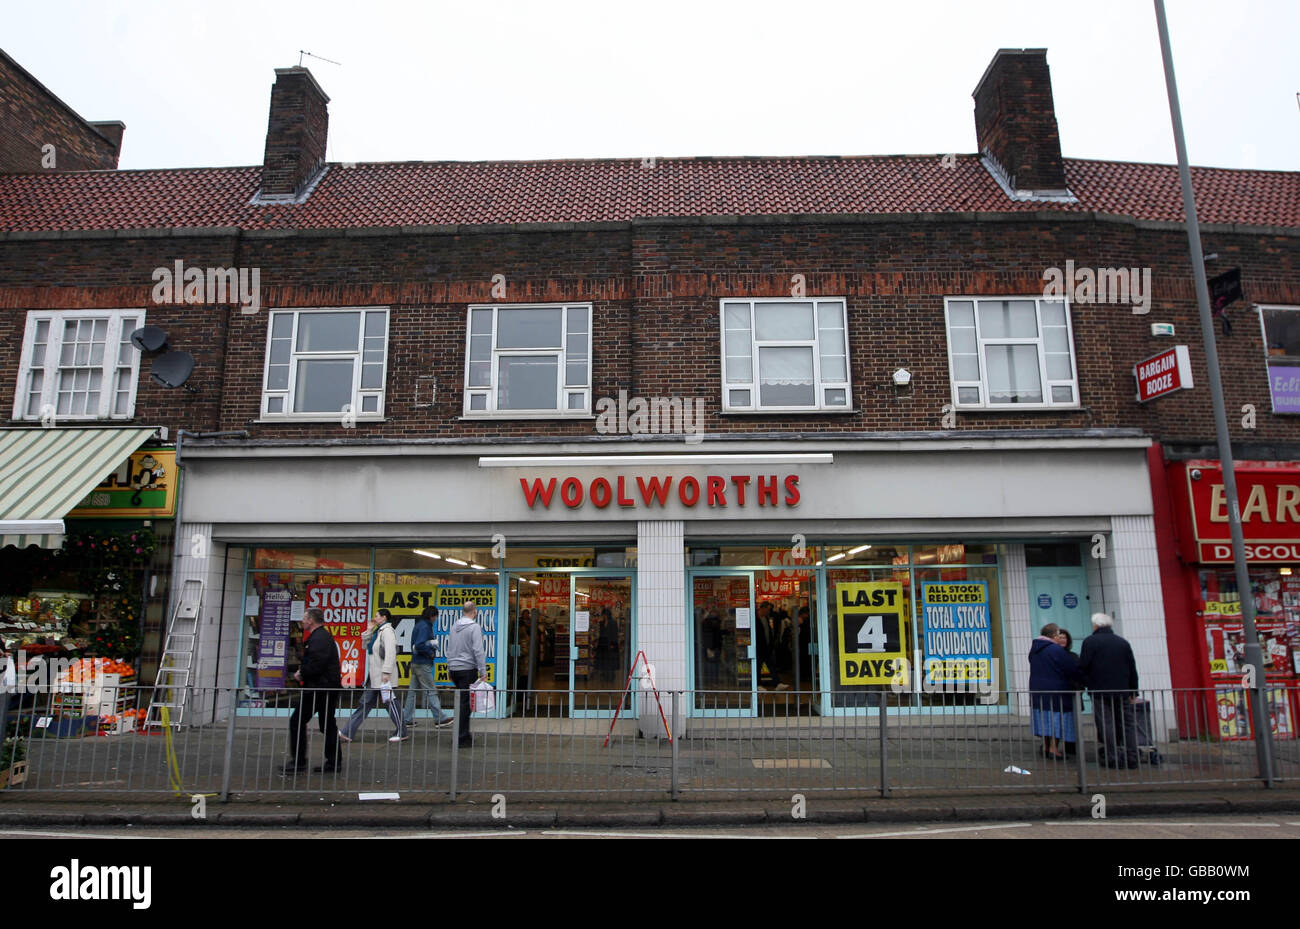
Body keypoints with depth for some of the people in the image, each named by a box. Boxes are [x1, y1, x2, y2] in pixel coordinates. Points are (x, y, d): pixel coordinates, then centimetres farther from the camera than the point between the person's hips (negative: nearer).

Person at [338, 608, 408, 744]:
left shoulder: (387, 631, -14)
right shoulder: (378, 631, 17)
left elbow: (390, 653, -23)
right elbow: (366, 646, 22)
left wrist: (386, 672, -28)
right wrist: (369, 630, 11)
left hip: (383, 677, -10)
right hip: (374, 677, 10)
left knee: (390, 702, -2)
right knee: (365, 703, 10)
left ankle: (402, 733, 9)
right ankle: (347, 733, 12)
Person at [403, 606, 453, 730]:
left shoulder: (419, 625, 15)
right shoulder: (425, 626, -15)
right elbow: (419, 645, -25)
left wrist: (432, 645, 6)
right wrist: (431, 653, -11)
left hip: (416, 663, 10)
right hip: (423, 664, -10)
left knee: (413, 691, 11)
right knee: (431, 691, -5)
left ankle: (407, 719, 14)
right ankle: (440, 718, -1)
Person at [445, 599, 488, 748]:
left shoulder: (454, 627, 10)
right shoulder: (474, 627, -11)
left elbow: (449, 650, 16)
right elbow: (478, 651, -15)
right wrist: (483, 671, -12)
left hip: (454, 669, 7)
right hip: (468, 669, -7)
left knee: (461, 701, 15)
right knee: (465, 703, -3)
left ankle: (464, 734, 19)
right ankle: (462, 738, -1)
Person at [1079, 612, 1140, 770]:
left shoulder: (1090, 641, -4)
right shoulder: (1123, 643, 9)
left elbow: (1083, 667, -10)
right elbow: (1132, 669, 10)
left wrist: (1088, 682, 8)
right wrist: (1133, 691, 16)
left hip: (1100, 691, -4)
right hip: (1122, 691, 4)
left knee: (1106, 724, -2)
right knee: (1127, 723, 9)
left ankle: (1112, 758, -4)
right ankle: (1131, 758, 8)